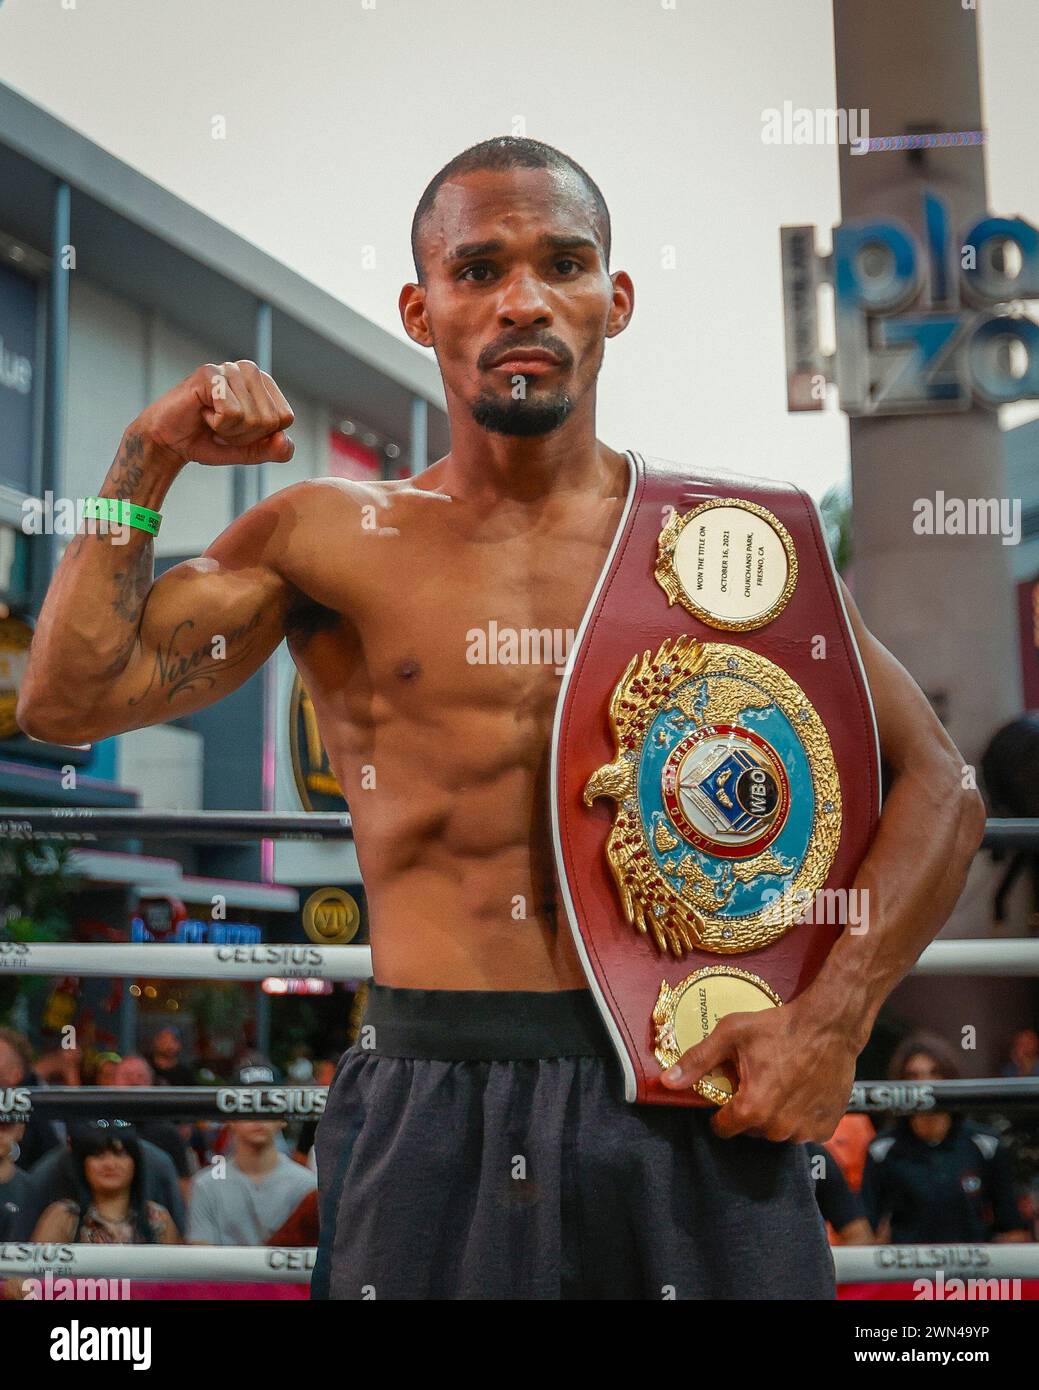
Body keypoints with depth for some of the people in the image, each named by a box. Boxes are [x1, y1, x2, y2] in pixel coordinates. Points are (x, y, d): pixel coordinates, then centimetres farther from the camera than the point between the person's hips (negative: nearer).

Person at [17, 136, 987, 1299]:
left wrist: (834, 1018, -6)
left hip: (690, 1110, 1)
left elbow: (936, 784, 6)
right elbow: (65, 699, -1)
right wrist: (149, 459, -6)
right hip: (433, 1116, 0)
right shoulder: (331, 539, 5)